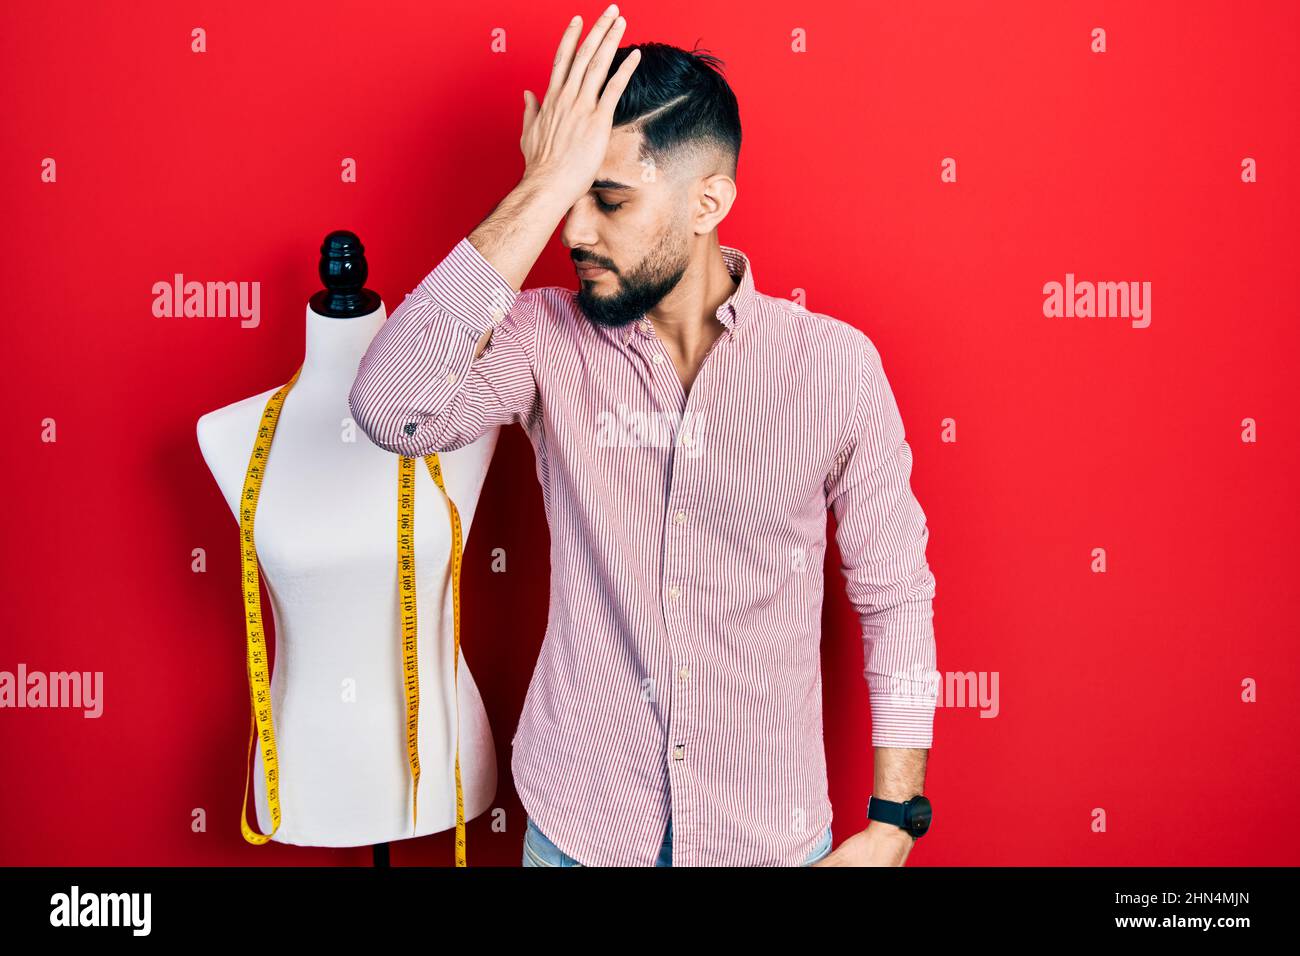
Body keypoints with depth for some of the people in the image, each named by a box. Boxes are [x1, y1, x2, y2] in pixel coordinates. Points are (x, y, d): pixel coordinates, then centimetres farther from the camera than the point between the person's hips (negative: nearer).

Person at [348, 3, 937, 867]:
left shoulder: (835, 364, -12)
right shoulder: (547, 340, -10)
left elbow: (895, 594, -4)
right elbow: (390, 407, -29)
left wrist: (891, 828, -6)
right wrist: (541, 189, -27)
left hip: (770, 830, 0)